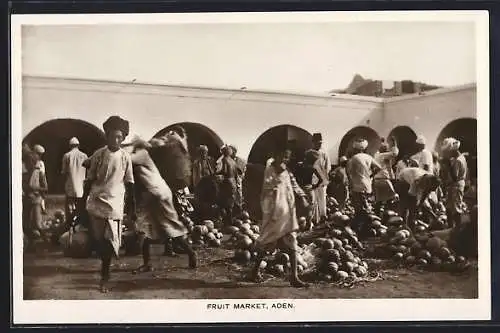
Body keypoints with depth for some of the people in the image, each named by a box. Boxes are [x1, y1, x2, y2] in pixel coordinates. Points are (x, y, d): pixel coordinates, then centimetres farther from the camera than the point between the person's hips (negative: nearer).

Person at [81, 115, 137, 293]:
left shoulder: (125, 157, 1)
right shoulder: (98, 155, 1)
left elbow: (129, 185, 6)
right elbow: (89, 180, 8)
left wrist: (132, 210, 6)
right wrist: (82, 203, 7)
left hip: (114, 204, -1)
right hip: (96, 203, 1)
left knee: (110, 241, -3)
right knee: (99, 240, 1)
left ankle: (104, 277, 7)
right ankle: (105, 266, 21)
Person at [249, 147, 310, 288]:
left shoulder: (287, 172, 11)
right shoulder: (270, 169, -9)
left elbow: (294, 185, 18)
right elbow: (267, 186, -22)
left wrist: (302, 197, 4)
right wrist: (279, 173, -25)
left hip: (287, 211, 6)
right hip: (273, 210, -6)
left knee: (292, 243, 0)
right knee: (266, 240, 6)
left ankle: (294, 277, 0)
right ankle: (256, 270, 24)